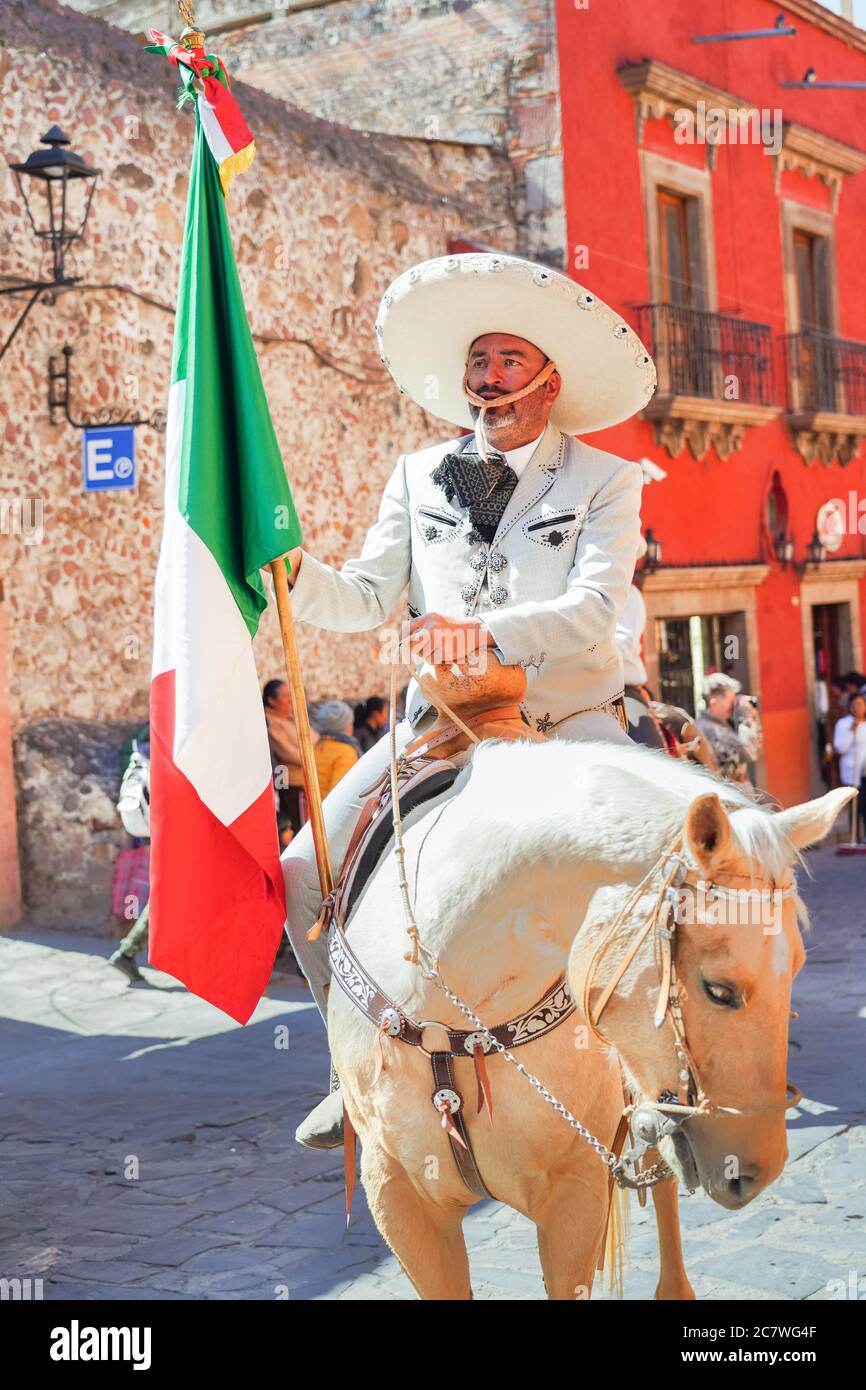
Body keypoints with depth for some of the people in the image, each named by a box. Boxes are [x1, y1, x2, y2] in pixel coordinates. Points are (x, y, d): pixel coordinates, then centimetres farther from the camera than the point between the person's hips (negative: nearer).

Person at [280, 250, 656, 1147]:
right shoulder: (420, 477, 11)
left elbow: (594, 607, -16)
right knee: (308, 872, -10)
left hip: (567, 715, -2)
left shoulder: (605, 482, 0)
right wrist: (292, 571, -16)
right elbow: (364, 601, 5)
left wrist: (489, 630, -34)